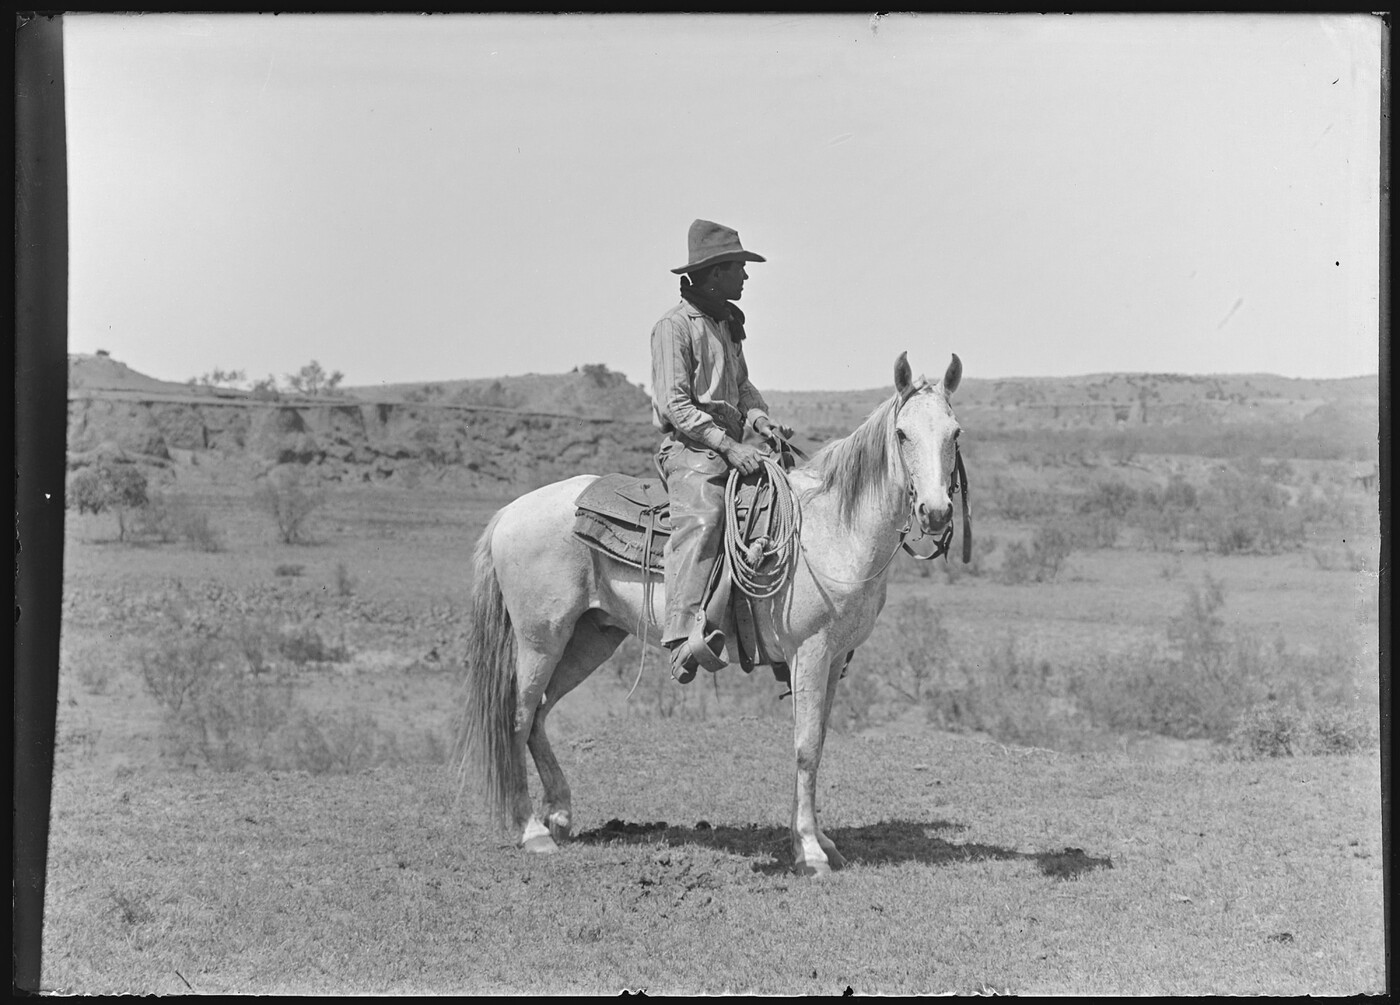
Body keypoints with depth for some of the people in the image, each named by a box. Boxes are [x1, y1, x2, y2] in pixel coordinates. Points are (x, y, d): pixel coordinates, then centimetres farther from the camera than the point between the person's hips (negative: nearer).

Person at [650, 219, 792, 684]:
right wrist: (729, 446, -20)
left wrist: (758, 415, 3)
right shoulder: (674, 327, -7)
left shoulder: (727, 323, 20)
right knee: (702, 517, -33)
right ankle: (685, 637, -47)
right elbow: (675, 405, -14)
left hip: (731, 445, 9)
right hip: (689, 449, -9)